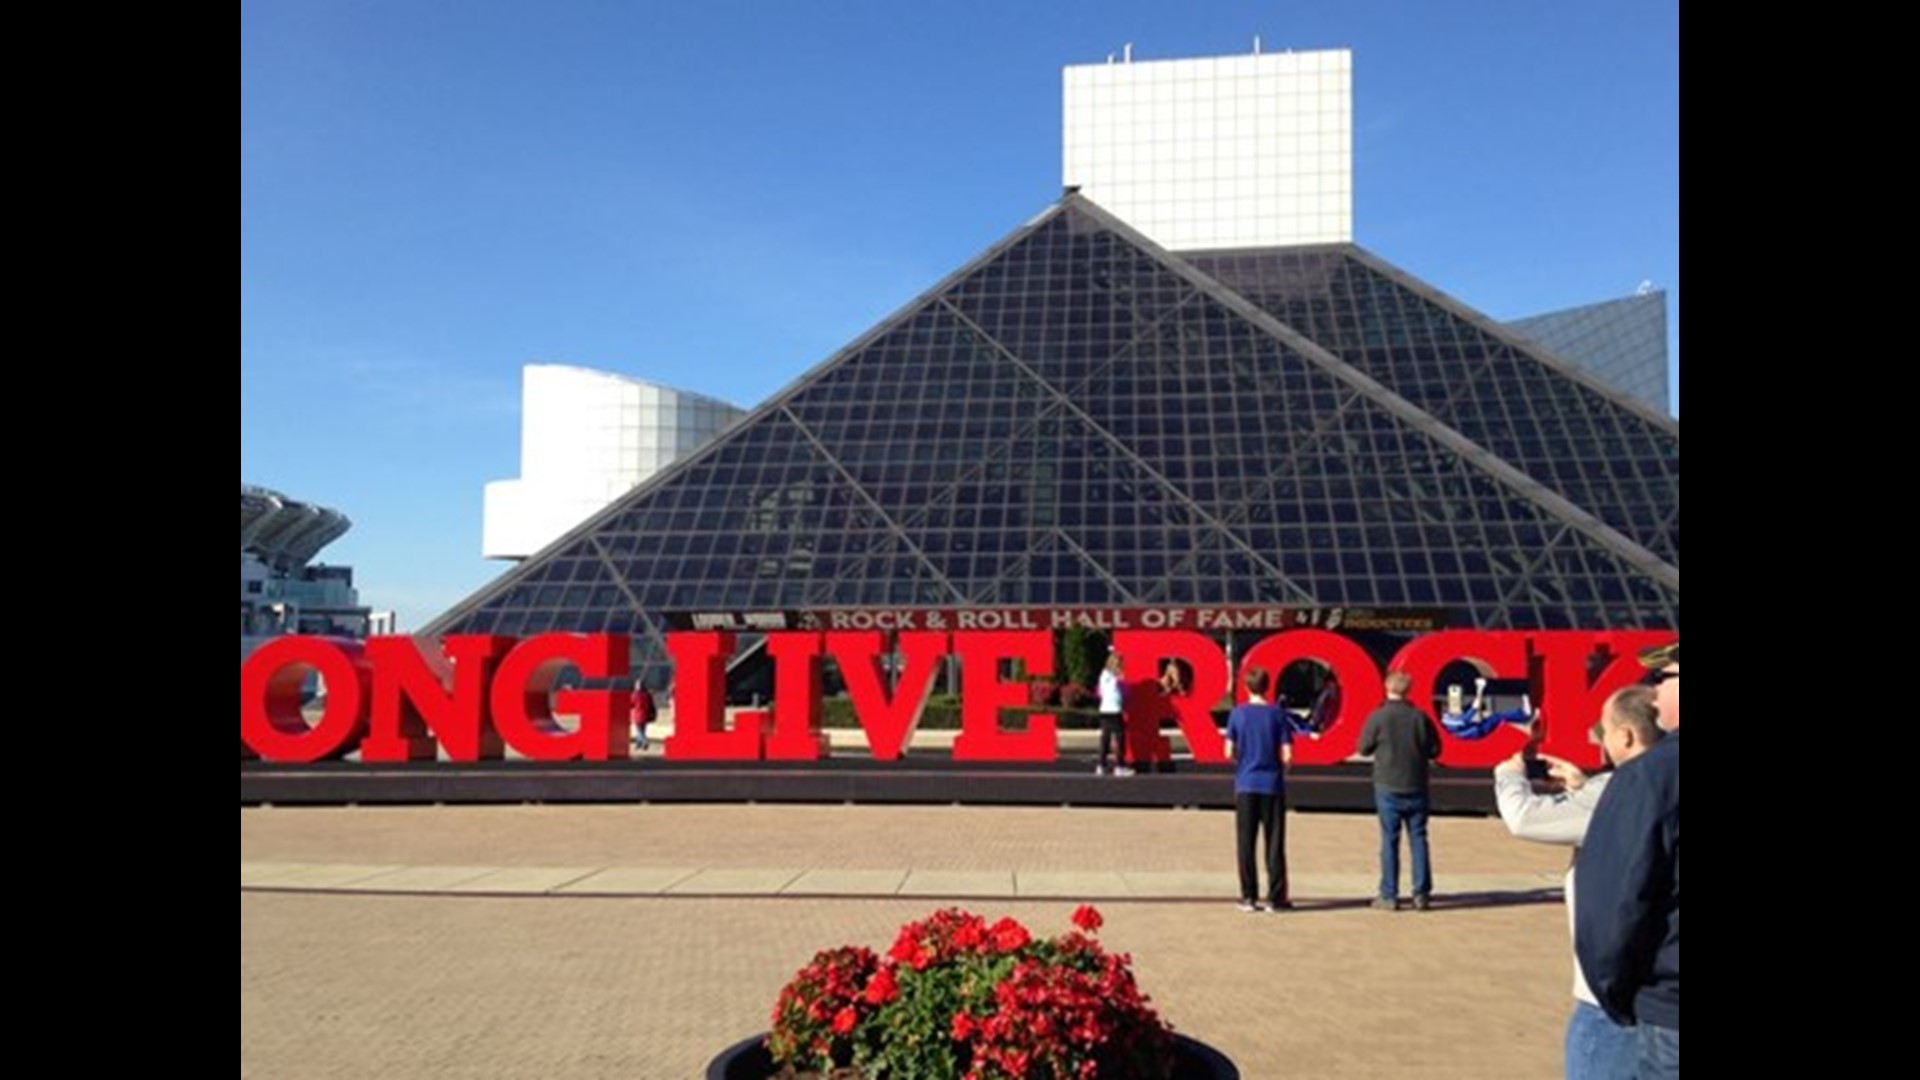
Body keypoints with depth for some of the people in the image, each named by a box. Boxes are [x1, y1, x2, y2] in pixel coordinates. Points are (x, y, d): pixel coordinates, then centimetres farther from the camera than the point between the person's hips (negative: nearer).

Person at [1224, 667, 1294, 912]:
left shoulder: (1237, 714, -1)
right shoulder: (1277, 714, -3)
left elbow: (1229, 752, -3)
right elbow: (1287, 755, -6)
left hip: (1245, 785, 0)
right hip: (1272, 785, 0)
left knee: (1246, 843, 6)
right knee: (1274, 843, 6)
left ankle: (1249, 897, 8)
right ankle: (1276, 897, 7)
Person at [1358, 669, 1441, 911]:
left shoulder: (1378, 717, -10)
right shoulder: (1420, 717, -2)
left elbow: (1364, 748, -3)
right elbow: (1434, 750, 5)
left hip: (1388, 788, -2)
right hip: (1416, 788, 2)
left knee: (1389, 840, 3)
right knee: (1418, 838, 9)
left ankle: (1389, 896, 4)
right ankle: (1421, 894, 10)